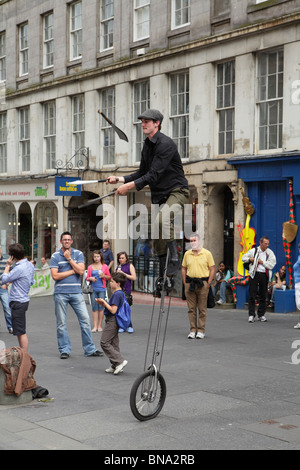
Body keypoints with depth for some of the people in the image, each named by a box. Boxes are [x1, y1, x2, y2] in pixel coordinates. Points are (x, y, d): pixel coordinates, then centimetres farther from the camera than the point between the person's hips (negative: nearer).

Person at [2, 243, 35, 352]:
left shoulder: (19, 268, -22)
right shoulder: (30, 265, 7)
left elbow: (4, 279, -13)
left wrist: (8, 266, -1)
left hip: (18, 302, -10)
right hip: (24, 299, 10)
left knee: (21, 332, -5)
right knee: (20, 331, 18)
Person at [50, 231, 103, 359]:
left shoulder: (78, 254, 8)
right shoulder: (55, 256, 3)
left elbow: (81, 271, -6)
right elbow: (55, 276, -8)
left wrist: (69, 258, -7)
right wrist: (73, 271, -6)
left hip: (76, 292, 1)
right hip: (60, 293, -1)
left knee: (85, 320, -1)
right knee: (61, 323, 2)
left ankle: (90, 349, 7)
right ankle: (64, 350, 13)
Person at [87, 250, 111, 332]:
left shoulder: (105, 266, 5)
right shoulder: (90, 267, 9)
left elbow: (109, 277, 10)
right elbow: (87, 278, 14)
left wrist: (103, 276, -9)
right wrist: (91, 278, -7)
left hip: (101, 289, -1)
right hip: (93, 289, 1)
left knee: (101, 307, -2)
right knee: (94, 307, 0)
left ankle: (99, 326, 7)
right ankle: (95, 326, 3)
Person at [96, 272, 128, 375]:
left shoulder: (117, 294, -19)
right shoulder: (120, 293, 13)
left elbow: (113, 310, -24)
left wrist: (104, 302, -13)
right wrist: (103, 303, 7)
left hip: (112, 321, -10)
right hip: (113, 321, 10)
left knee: (104, 342, -7)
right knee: (114, 343, 12)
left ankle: (120, 361, -10)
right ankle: (115, 366, 15)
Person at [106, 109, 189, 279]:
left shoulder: (166, 144, -17)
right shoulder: (147, 145, 12)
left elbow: (154, 175, -24)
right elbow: (142, 173, 17)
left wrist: (130, 186, -26)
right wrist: (119, 179, 4)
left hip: (177, 191, -9)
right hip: (159, 195, 9)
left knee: (162, 219, -35)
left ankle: (175, 258, -25)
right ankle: (161, 269, 21)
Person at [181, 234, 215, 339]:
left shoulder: (207, 253, 0)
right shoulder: (187, 254, 9)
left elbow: (212, 269, 0)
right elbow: (183, 268, 15)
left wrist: (208, 283, -6)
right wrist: (185, 282, 5)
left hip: (202, 283, -3)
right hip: (190, 283, 3)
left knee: (202, 309, 1)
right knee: (191, 309, 6)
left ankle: (201, 331, 7)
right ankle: (193, 330, 12)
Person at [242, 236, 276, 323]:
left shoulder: (270, 253, 5)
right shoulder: (253, 251, 5)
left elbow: (271, 265, -3)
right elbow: (243, 258, 11)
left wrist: (262, 262, -10)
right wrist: (249, 259, -8)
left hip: (264, 275, 1)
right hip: (254, 274, -1)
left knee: (263, 296, 6)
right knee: (252, 295, -3)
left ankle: (261, 315, 17)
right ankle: (251, 315, 2)